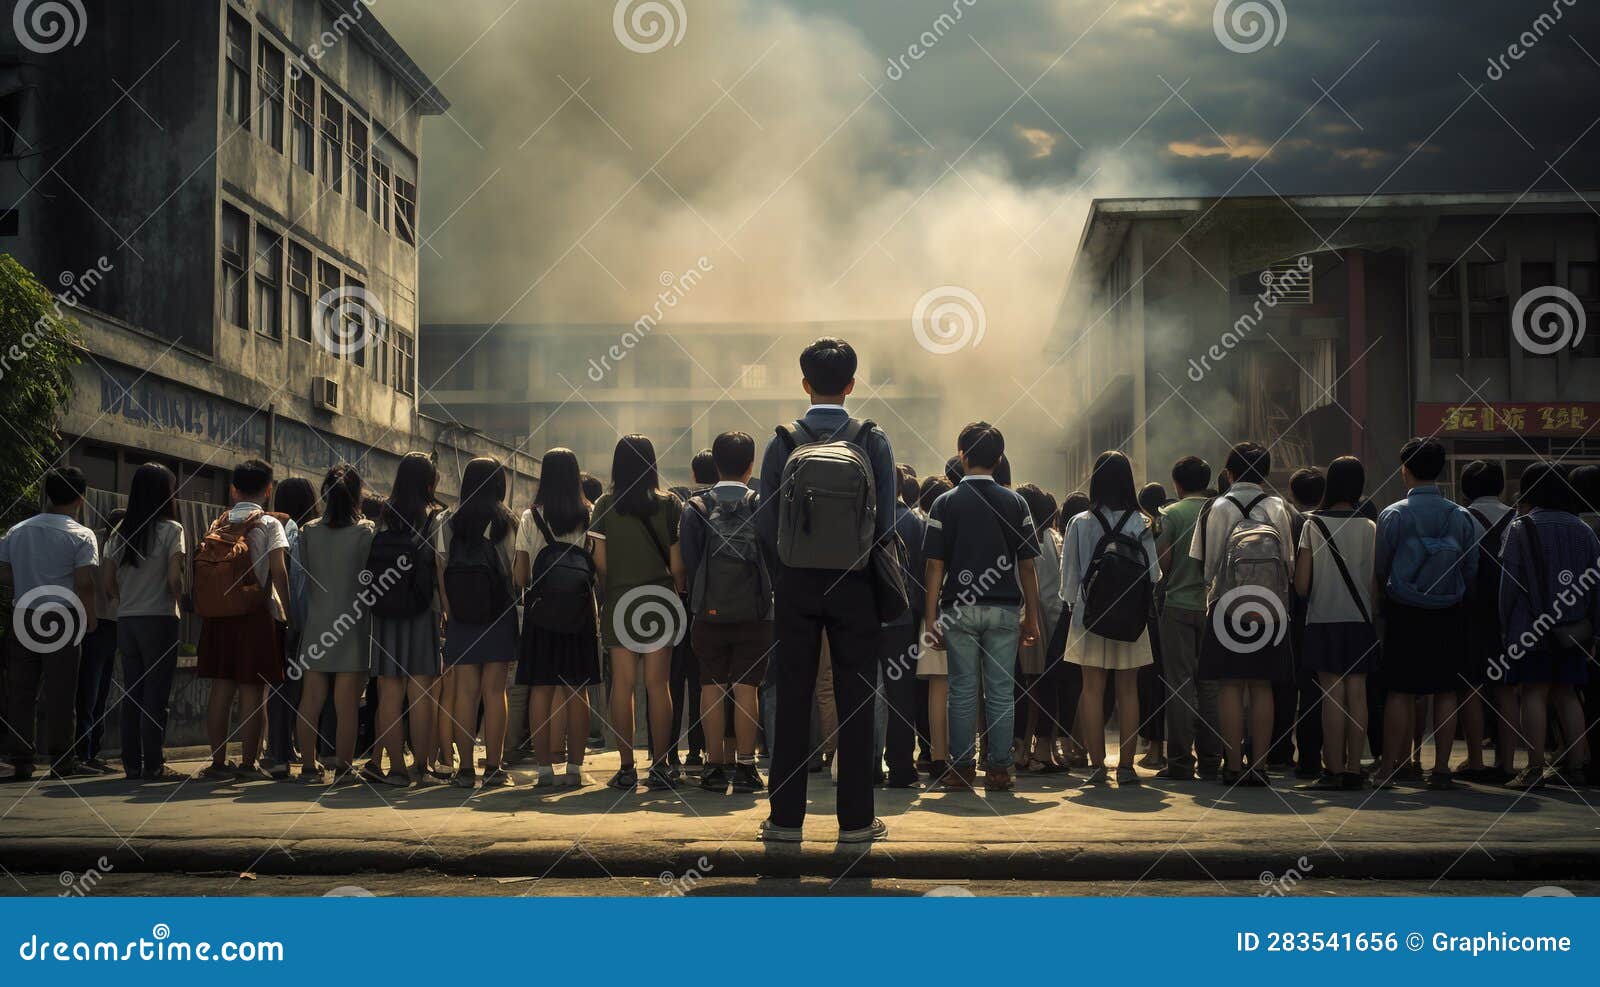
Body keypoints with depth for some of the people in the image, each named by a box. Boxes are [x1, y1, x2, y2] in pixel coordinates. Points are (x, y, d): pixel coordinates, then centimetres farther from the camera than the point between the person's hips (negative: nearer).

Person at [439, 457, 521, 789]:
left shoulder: (450, 520, 3)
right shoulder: (506, 521, -2)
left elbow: (441, 570, -1)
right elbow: (517, 571, -6)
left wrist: (447, 612, 2)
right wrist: (518, 612, 0)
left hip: (460, 616, 2)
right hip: (499, 613, -2)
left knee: (465, 690, 3)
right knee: (494, 690, 1)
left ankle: (465, 767, 4)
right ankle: (494, 767, 2)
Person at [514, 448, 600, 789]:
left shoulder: (530, 518, 0)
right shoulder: (589, 517, -1)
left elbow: (521, 576, 0)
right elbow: (601, 566, -4)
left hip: (539, 610, 0)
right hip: (580, 611, 0)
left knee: (541, 690, 3)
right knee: (577, 691, 3)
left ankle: (544, 767, 3)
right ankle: (574, 767, 3)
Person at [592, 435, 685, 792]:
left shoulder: (605, 505, 0)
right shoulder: (670, 504, -1)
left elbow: (599, 559, 0)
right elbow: (677, 561, -3)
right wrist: (677, 592, 10)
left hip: (618, 601, 0)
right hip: (659, 599, 0)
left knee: (622, 684, 3)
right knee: (658, 684, 2)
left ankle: (626, 768, 4)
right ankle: (659, 767, 2)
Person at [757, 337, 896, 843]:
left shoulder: (783, 442, -3)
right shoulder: (872, 440, -3)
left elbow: (766, 524, -2)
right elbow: (887, 522, -3)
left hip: (795, 585, 1)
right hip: (854, 587, 0)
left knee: (792, 700, 6)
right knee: (855, 701, 5)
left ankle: (786, 816, 10)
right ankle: (856, 818, 8)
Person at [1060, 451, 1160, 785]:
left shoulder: (1080, 523, -6)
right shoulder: (1142, 524, -5)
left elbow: (1069, 576, -1)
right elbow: (1154, 574, -1)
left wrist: (1072, 602, 17)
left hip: (1090, 618, -1)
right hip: (1132, 620, 1)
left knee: (1093, 689, 5)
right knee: (1128, 690, 7)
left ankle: (1096, 764, 4)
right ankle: (1126, 765, 7)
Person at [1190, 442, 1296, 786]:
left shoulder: (1216, 509, 0)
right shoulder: (1278, 508, 4)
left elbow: (1202, 563, 0)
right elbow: (1290, 563, 5)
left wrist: (1210, 597, 14)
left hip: (1225, 608, -2)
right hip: (1270, 612, 2)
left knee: (1230, 686, 1)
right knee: (1261, 687, 6)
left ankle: (1234, 767, 0)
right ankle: (1259, 765, 5)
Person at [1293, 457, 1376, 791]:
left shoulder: (1313, 525, -5)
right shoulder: (1370, 528, 0)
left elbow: (1301, 584, -6)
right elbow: (1377, 582, 1)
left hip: (1324, 621, -2)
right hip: (1360, 622, 2)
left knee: (1333, 695, -1)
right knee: (1357, 693, 5)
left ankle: (1334, 770, 1)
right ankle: (1353, 769, 7)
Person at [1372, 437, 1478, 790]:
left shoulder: (1393, 514, -7)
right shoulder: (1462, 517, 1)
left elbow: (1379, 566, -2)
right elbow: (1471, 569, 5)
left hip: (1404, 612, -2)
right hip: (1449, 614, 2)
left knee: (1401, 692, 1)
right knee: (1446, 692, 7)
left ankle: (1389, 768, 3)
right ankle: (1441, 768, 10)